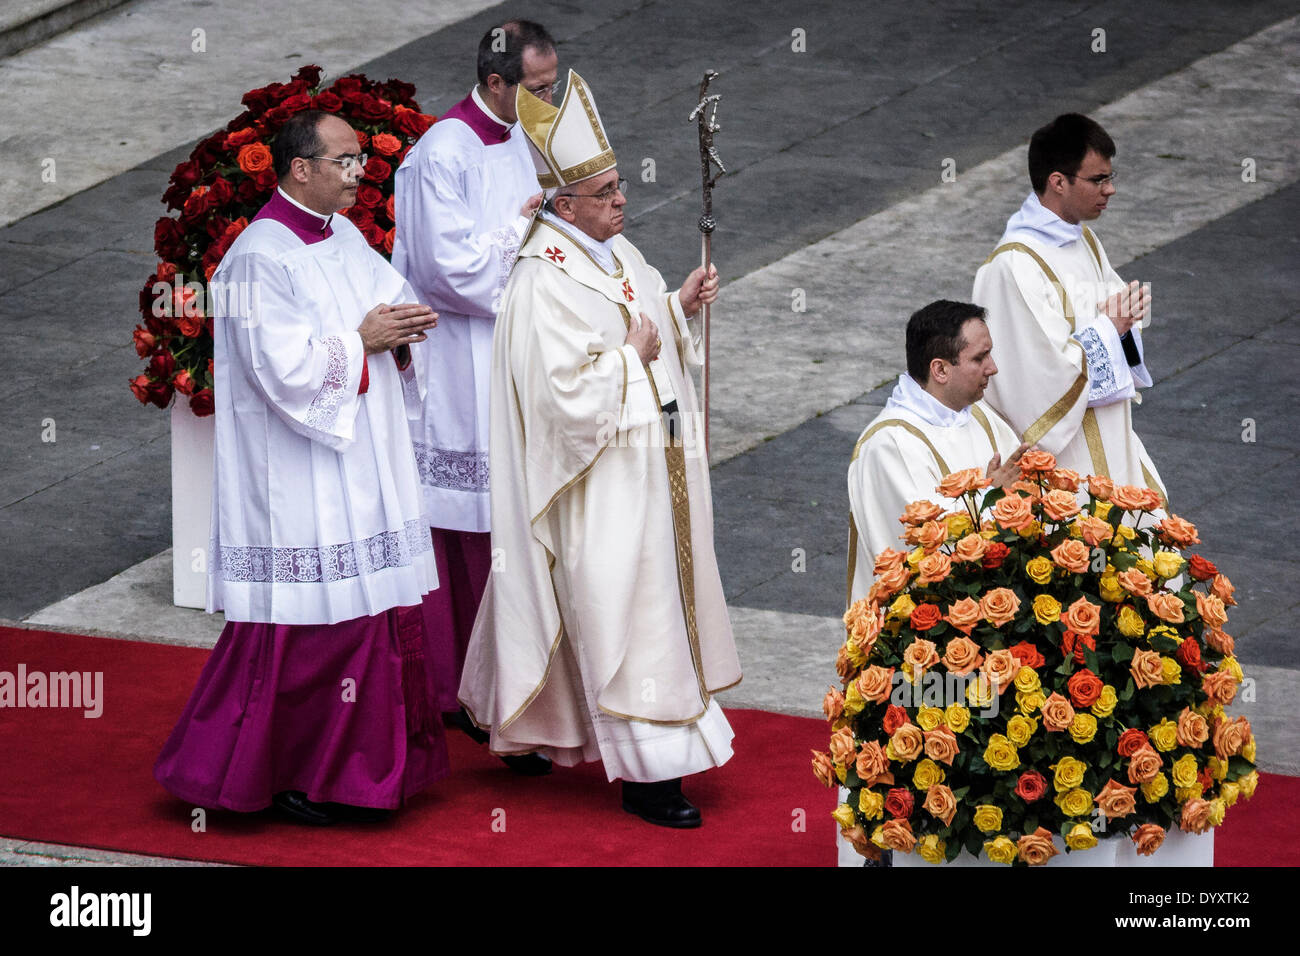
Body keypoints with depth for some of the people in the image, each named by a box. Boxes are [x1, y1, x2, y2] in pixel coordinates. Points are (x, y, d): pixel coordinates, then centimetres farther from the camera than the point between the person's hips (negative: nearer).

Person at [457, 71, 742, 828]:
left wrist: (681, 305, 3)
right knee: (623, 614, -5)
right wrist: (632, 357, -16)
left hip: (650, 463, 9)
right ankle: (648, 772, -1)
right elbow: (566, 389, -26)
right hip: (602, 481, -9)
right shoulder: (545, 282, -21)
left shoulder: (615, 250, 7)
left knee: (654, 591, 15)